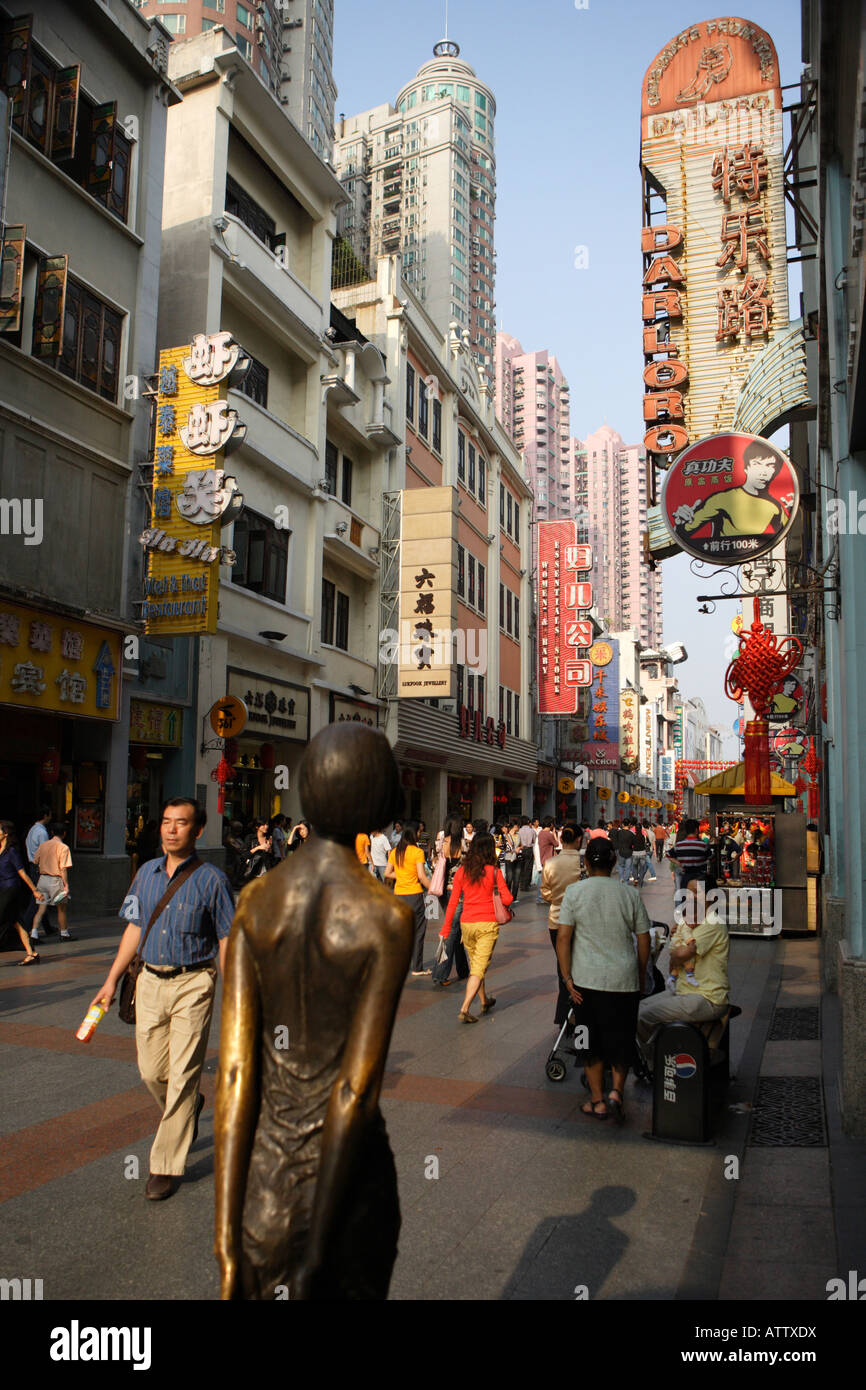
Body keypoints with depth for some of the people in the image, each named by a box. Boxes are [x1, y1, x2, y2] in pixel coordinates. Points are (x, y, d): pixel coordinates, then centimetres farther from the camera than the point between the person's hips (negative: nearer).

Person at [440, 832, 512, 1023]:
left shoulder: (462, 871, 1)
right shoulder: (494, 871, -8)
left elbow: (453, 902, 2)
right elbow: (507, 899, -8)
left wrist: (446, 928, 7)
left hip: (466, 924, 4)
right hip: (487, 923, -4)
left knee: (474, 965, 21)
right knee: (479, 968, -1)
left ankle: (485, 1001, 37)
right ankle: (464, 1009, -10)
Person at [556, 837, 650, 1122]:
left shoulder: (575, 892, -4)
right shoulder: (629, 893, 0)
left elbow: (563, 937, -9)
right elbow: (644, 940, 3)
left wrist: (567, 978, -5)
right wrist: (642, 976, 14)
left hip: (586, 980, 0)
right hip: (624, 980, 0)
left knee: (592, 1039, 13)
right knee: (622, 1039, 14)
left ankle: (598, 1101, 19)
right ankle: (616, 1091, -2)